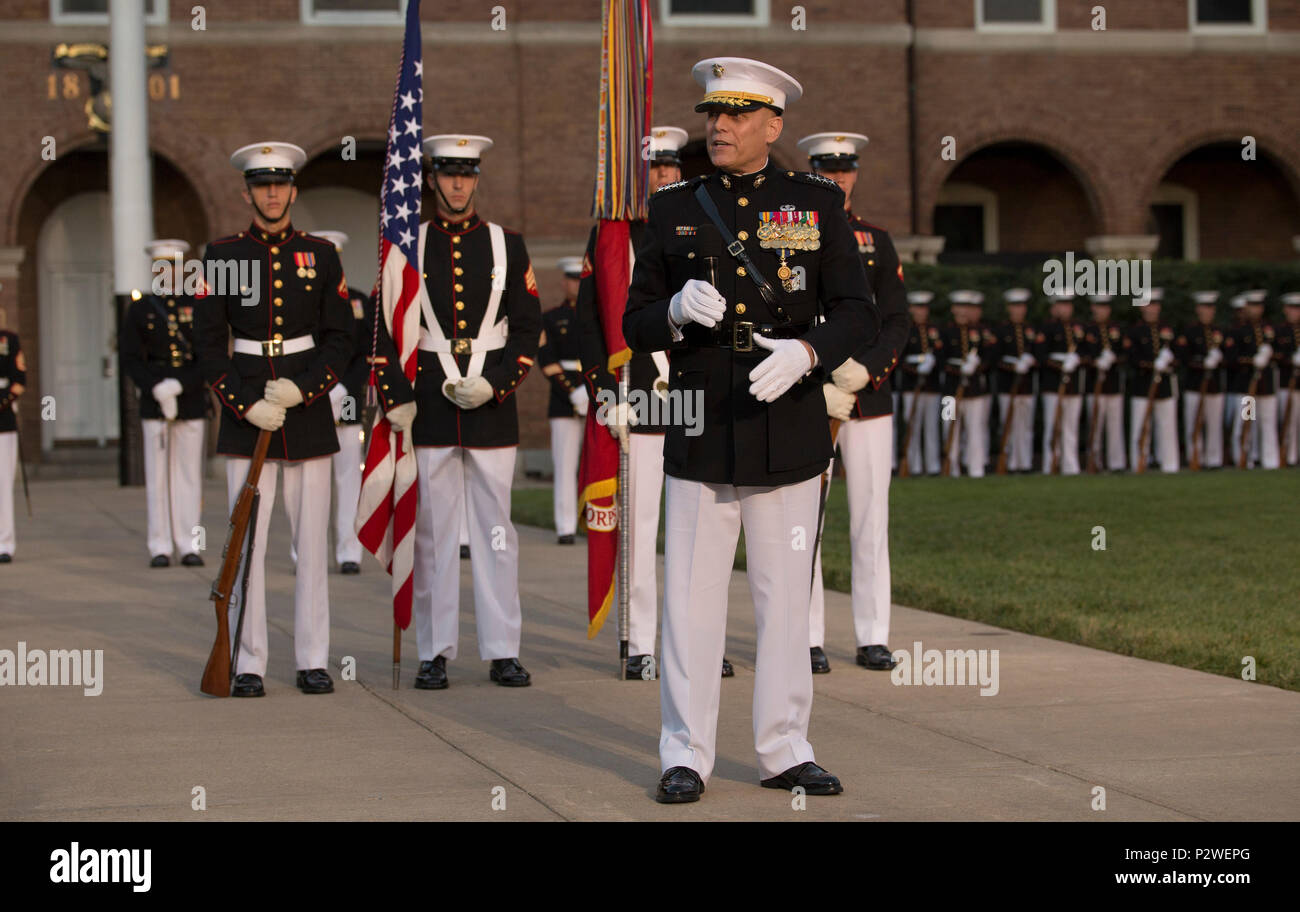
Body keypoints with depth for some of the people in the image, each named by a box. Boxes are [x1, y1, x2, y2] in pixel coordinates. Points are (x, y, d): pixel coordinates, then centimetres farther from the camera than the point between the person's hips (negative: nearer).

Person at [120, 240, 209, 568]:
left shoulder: (198, 307, 6)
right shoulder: (140, 308, 6)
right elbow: (129, 356, 1)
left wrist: (180, 385, -13)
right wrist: (156, 388, -12)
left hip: (191, 398, 0)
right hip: (154, 401, 0)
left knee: (189, 473, 1)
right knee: (157, 475, 0)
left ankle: (188, 544, 6)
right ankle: (159, 547, 3)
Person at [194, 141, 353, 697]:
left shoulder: (321, 255, 7)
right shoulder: (222, 255, 4)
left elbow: (340, 338, 6)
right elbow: (208, 341, 1)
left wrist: (302, 390, -10)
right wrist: (245, 404, -10)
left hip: (308, 409, 1)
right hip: (245, 416, -1)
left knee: (312, 540, 2)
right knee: (247, 541, -3)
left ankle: (313, 661, 8)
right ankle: (248, 665, 1)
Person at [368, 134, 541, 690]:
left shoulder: (507, 245, 7)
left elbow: (527, 327, 5)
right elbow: (384, 328, 5)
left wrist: (494, 385, -8)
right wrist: (395, 400, -5)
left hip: (493, 404, 0)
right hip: (430, 408, 0)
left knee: (496, 528, 2)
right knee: (433, 530, 1)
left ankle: (502, 653, 6)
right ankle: (434, 654, 6)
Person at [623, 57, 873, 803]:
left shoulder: (819, 203, 4)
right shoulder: (675, 208, 7)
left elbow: (856, 312, 1)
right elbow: (637, 325, 8)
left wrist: (806, 351, -19)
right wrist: (677, 313, -15)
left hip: (789, 427, 0)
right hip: (701, 432, 0)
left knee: (787, 596, 6)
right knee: (691, 596, 0)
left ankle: (786, 749, 16)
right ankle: (686, 756, 7)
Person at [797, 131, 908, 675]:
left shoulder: (877, 242, 12)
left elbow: (897, 323, 6)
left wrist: (863, 370, -11)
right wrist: (815, 386, -13)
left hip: (869, 400, 2)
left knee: (871, 519, 2)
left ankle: (873, 639, 8)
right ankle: (808, 641, 3)